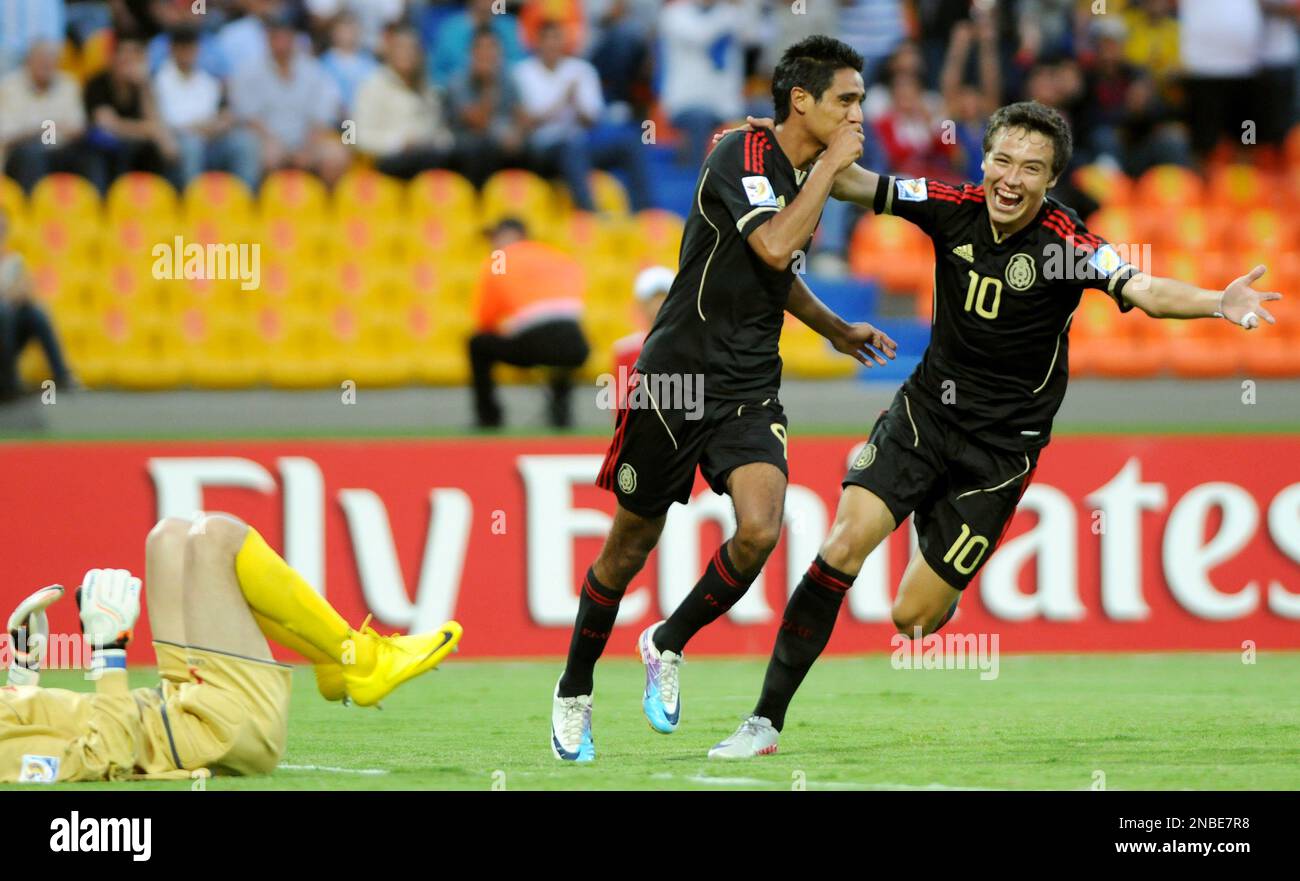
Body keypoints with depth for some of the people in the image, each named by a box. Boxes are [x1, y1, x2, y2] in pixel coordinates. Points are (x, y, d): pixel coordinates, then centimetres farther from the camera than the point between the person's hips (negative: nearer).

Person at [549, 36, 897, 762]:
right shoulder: (742, 157, -14)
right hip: (673, 381, -6)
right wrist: (829, 166, -21)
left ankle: (669, 645, 6)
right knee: (631, 545, 5)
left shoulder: (808, 176, 10)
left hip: (749, 391, 6)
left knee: (760, 528, -18)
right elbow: (773, 245, -30)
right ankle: (575, 692, 26)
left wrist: (837, 331, 25)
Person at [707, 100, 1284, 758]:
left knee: (914, 618, -5)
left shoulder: (1064, 243, -19)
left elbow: (1143, 291, -33)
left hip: (1001, 448, -3)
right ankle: (766, 721, -9)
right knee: (845, 543, -18)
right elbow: (856, 184, -1)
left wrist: (1217, 303, -52)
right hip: (925, 409, 3)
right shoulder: (954, 208, -7)